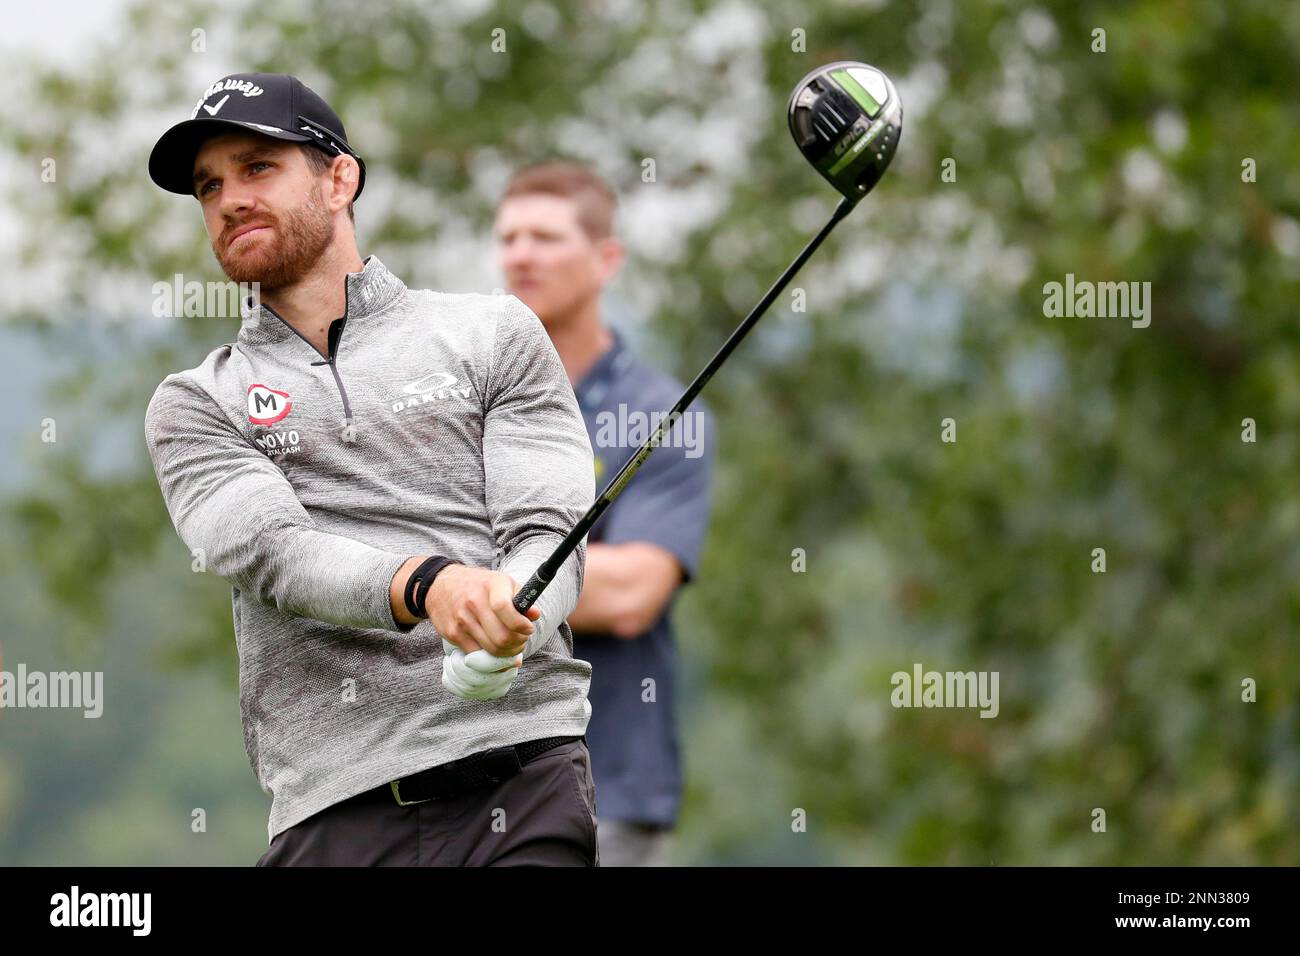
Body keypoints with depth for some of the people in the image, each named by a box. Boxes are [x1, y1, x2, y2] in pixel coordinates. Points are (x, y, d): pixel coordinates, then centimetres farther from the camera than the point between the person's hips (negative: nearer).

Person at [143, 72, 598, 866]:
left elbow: (546, 536, 3)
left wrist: (500, 631, -22)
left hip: (527, 773, -1)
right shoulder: (193, 406, 16)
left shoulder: (494, 335, 15)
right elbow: (275, 553, -4)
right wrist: (429, 586, -25)